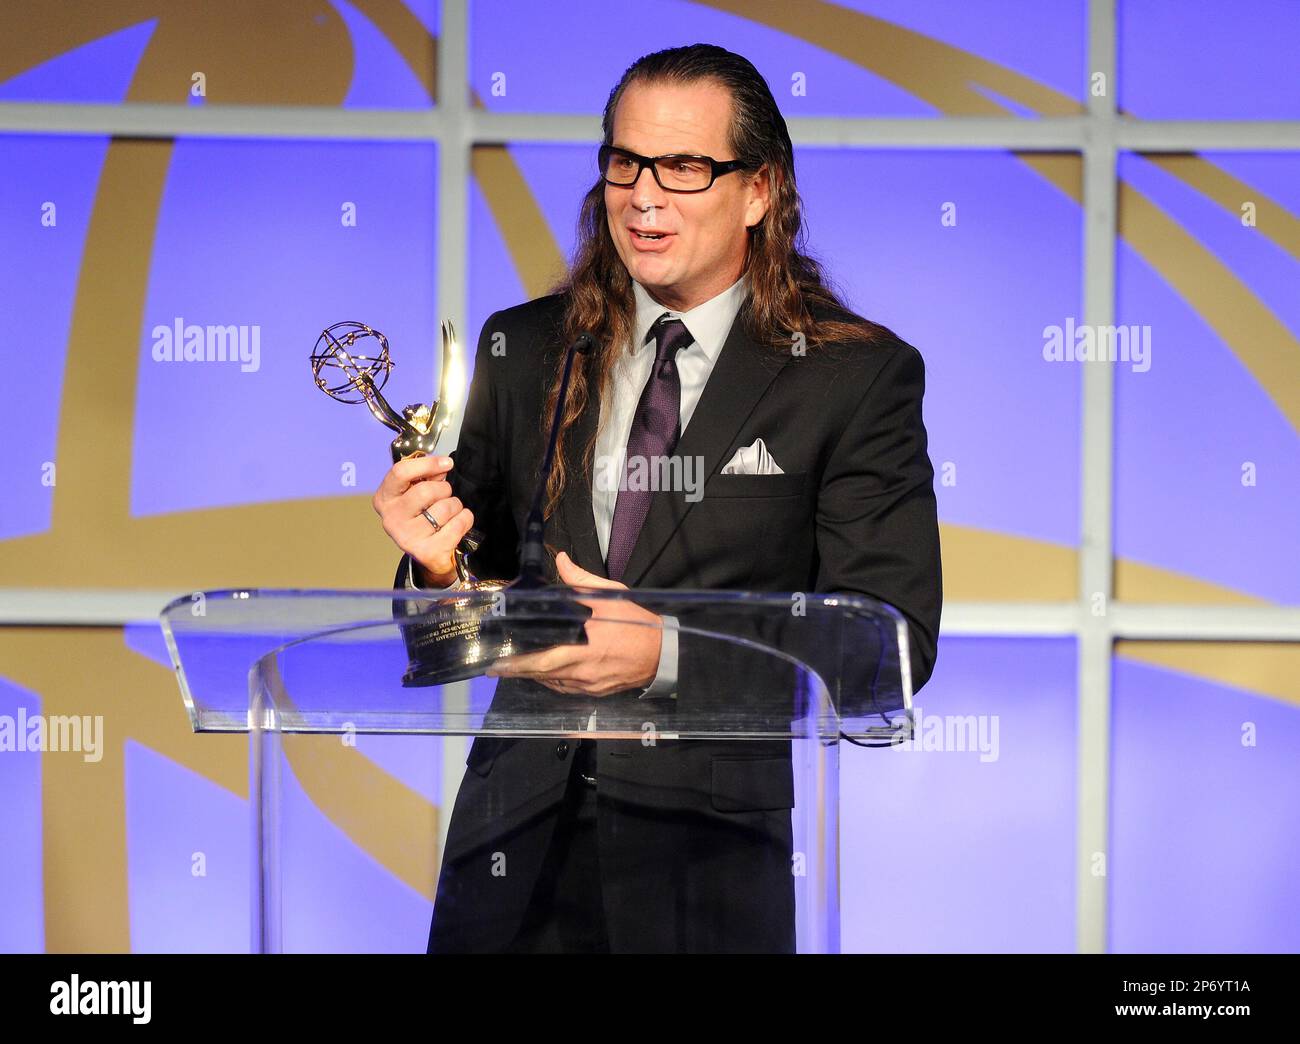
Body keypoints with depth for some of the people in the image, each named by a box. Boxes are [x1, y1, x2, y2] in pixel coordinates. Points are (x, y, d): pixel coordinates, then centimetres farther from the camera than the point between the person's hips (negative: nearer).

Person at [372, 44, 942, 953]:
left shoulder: (860, 378, -4)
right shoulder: (522, 350, 8)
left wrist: (668, 655, -21)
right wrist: (441, 564, -12)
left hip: (707, 868, -3)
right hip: (516, 843, 3)